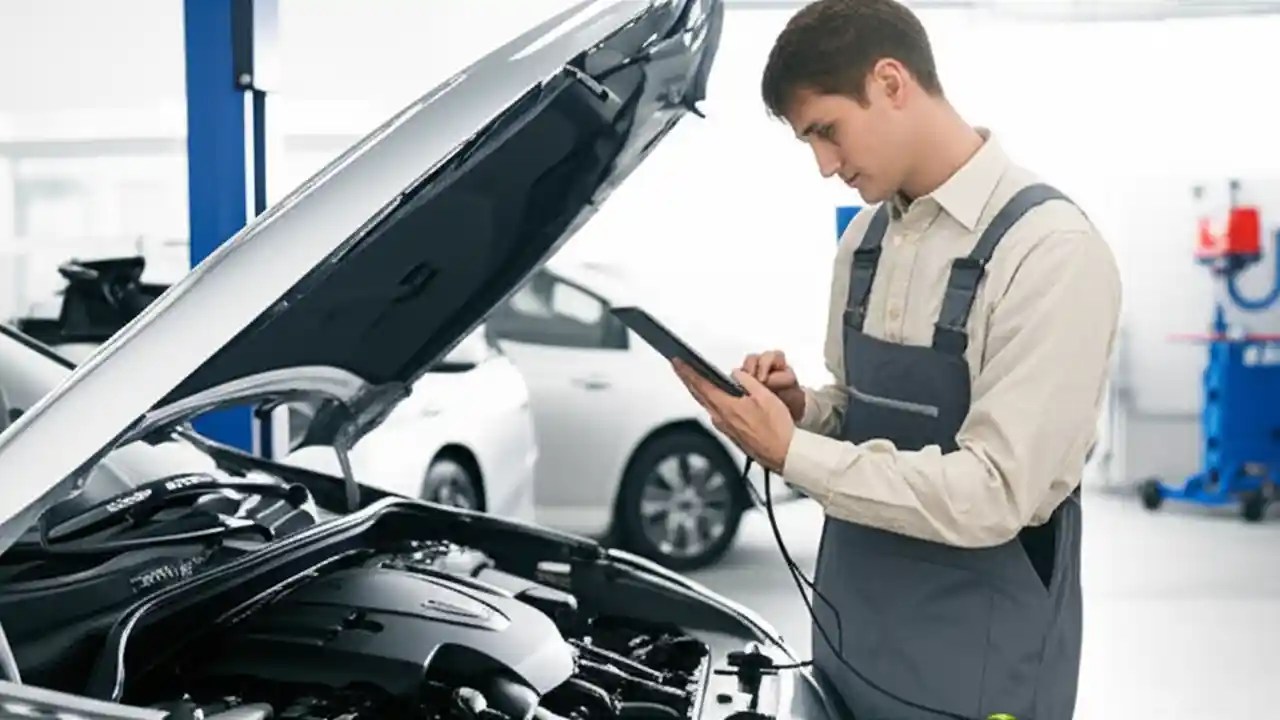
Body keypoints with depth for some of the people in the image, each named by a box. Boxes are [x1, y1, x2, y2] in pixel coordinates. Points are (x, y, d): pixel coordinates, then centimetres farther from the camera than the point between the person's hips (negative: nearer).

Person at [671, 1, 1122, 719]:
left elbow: (994, 495, -23)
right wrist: (802, 406, -5)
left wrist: (790, 451, -22)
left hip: (974, 660, -6)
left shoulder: (1051, 250, -19)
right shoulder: (866, 238, 4)